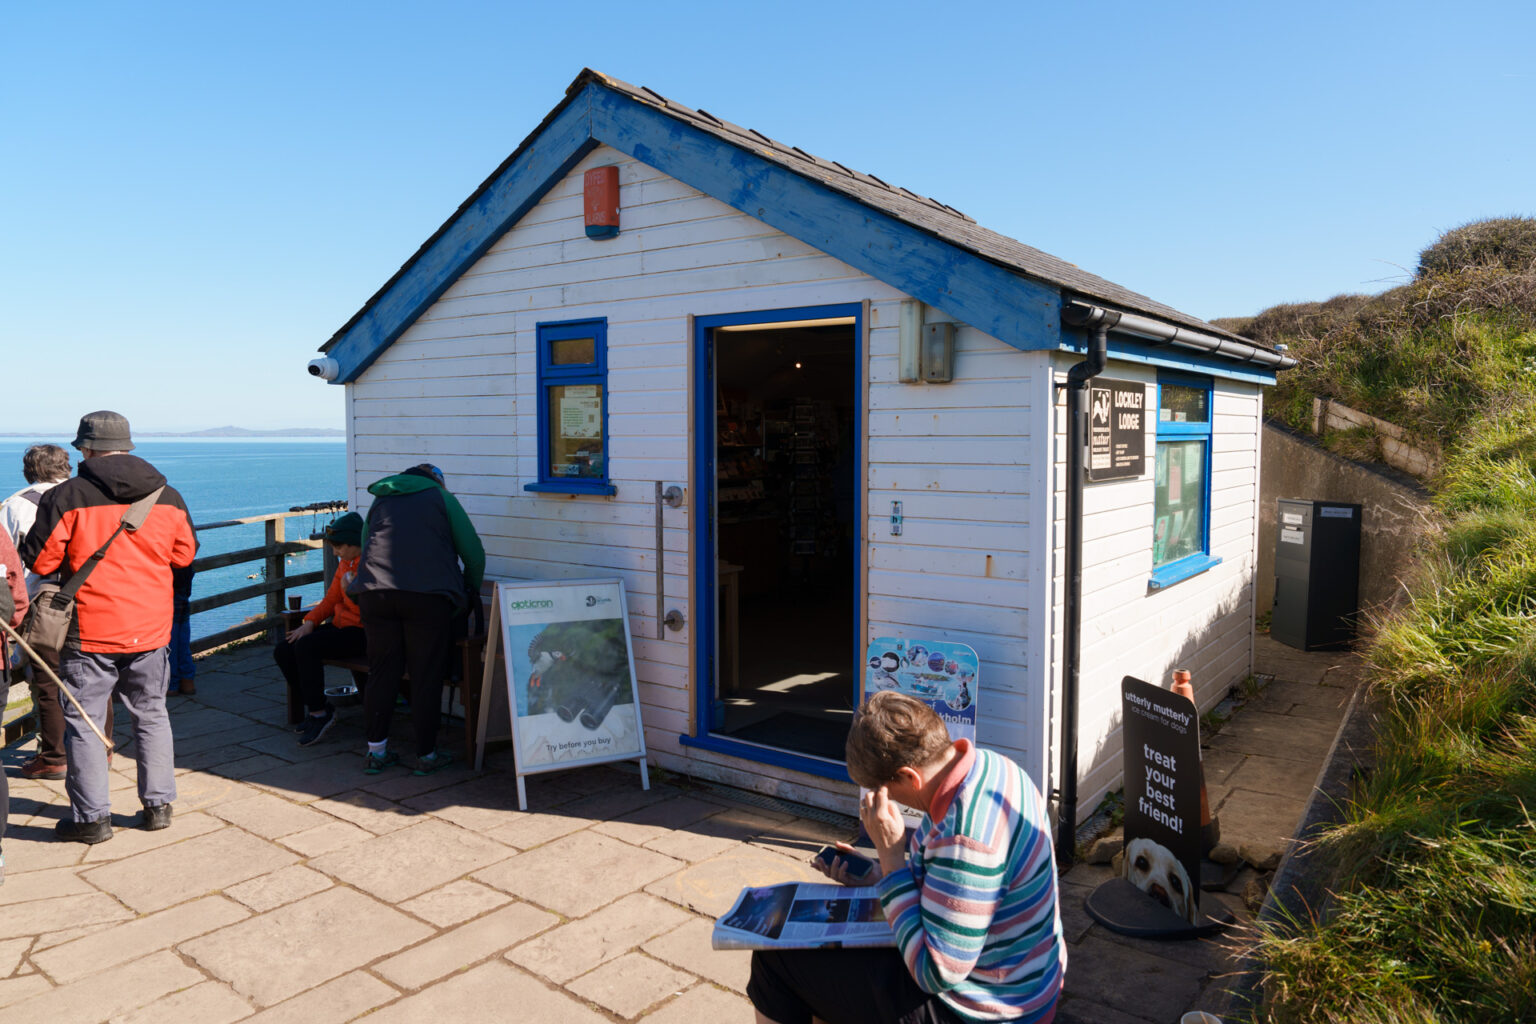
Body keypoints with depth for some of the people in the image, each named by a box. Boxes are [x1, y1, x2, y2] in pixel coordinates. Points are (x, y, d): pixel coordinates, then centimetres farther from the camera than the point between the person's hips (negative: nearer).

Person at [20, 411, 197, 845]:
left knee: (83, 722, 9)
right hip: (150, 629, 4)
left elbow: (38, 559, -6)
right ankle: (158, 805, 20)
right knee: (151, 715, 16)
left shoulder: (66, 498, -11)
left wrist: (77, 555, 13)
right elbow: (185, 554, 11)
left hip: (90, 632, -4)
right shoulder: (167, 496, 2)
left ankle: (91, 817, 14)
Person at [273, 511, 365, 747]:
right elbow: (331, 599, 17)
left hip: (361, 632, -9)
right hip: (339, 625, 9)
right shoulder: (345, 562, 12)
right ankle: (319, 708, 7)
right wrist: (310, 622, 3)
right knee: (282, 652, -3)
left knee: (305, 647, -28)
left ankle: (319, 713, -13)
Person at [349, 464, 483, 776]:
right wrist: (472, 590, 25)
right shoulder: (442, 498, 13)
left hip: (374, 593, 4)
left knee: (381, 672, 12)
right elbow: (474, 553, 9)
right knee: (426, 676, 3)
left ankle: (376, 751, 17)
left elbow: (365, 548, 28)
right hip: (428, 595, -4)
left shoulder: (379, 502, 25)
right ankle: (426, 755, 10)